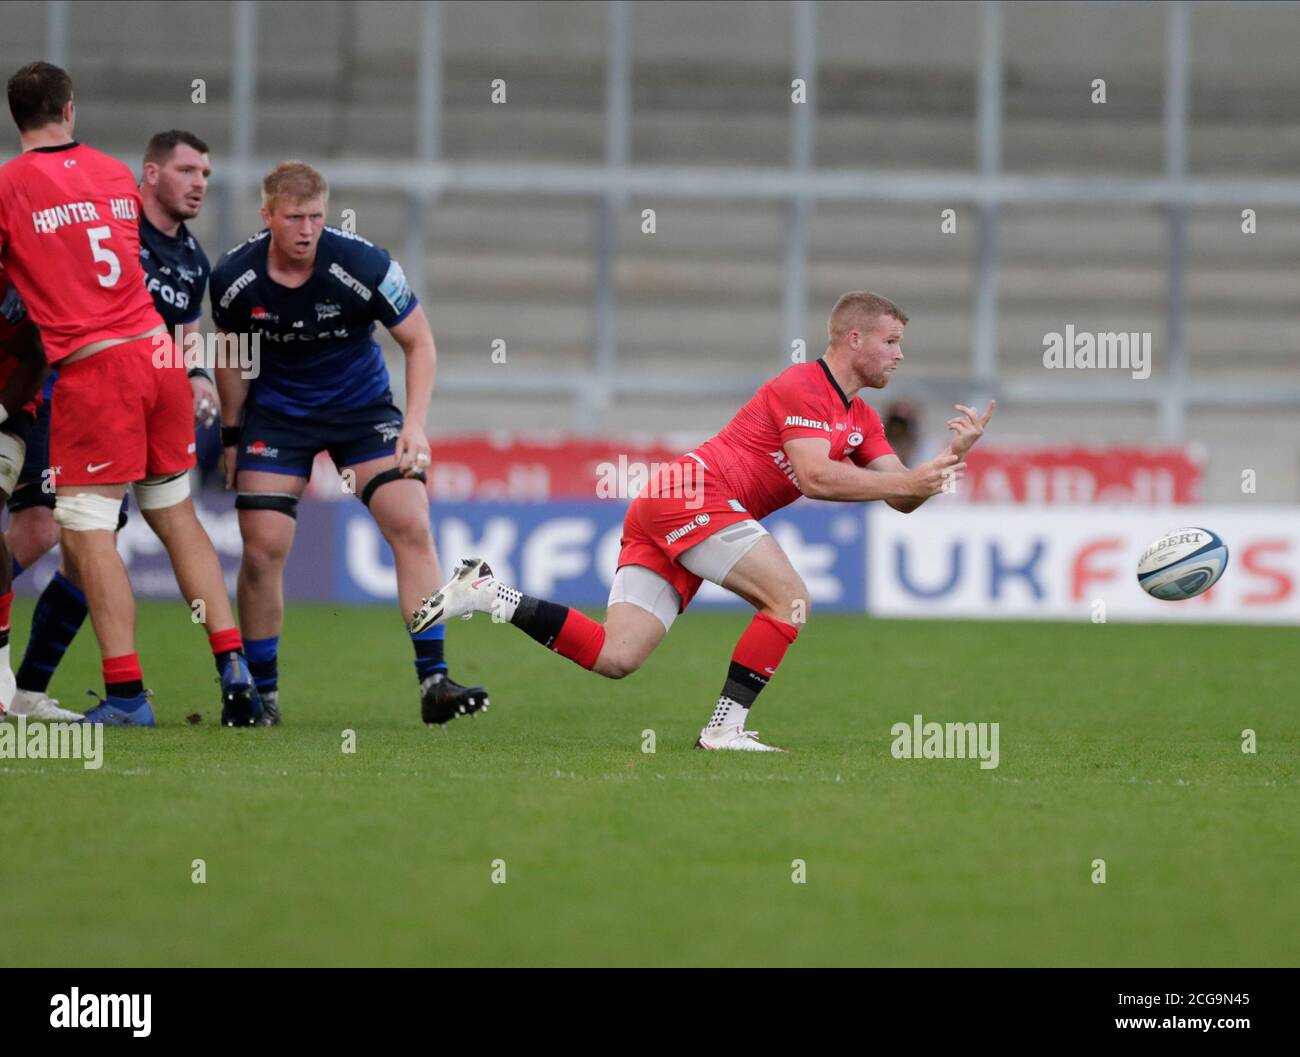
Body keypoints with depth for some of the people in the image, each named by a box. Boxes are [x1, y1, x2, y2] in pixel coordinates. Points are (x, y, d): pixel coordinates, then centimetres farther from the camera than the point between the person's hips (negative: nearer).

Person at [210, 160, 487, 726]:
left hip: (362, 408, 0)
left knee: (413, 527, -16)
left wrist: (414, 423, -19)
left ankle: (433, 681, -12)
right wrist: (231, 435, 7)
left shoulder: (364, 265, -22)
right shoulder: (234, 278, -16)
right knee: (262, 548, -10)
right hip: (277, 415, 1)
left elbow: (420, 343, -9)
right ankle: (261, 692, 7)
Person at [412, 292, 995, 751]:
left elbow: (902, 498, 16)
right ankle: (725, 726, -15)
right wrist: (910, 481, -20)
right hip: (694, 495, -9)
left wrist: (953, 454, 1)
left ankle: (487, 593, 1)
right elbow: (815, 476, -22)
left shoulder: (860, 419, 20)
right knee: (789, 598, -15)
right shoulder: (805, 387, -9)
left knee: (614, 657, -2)